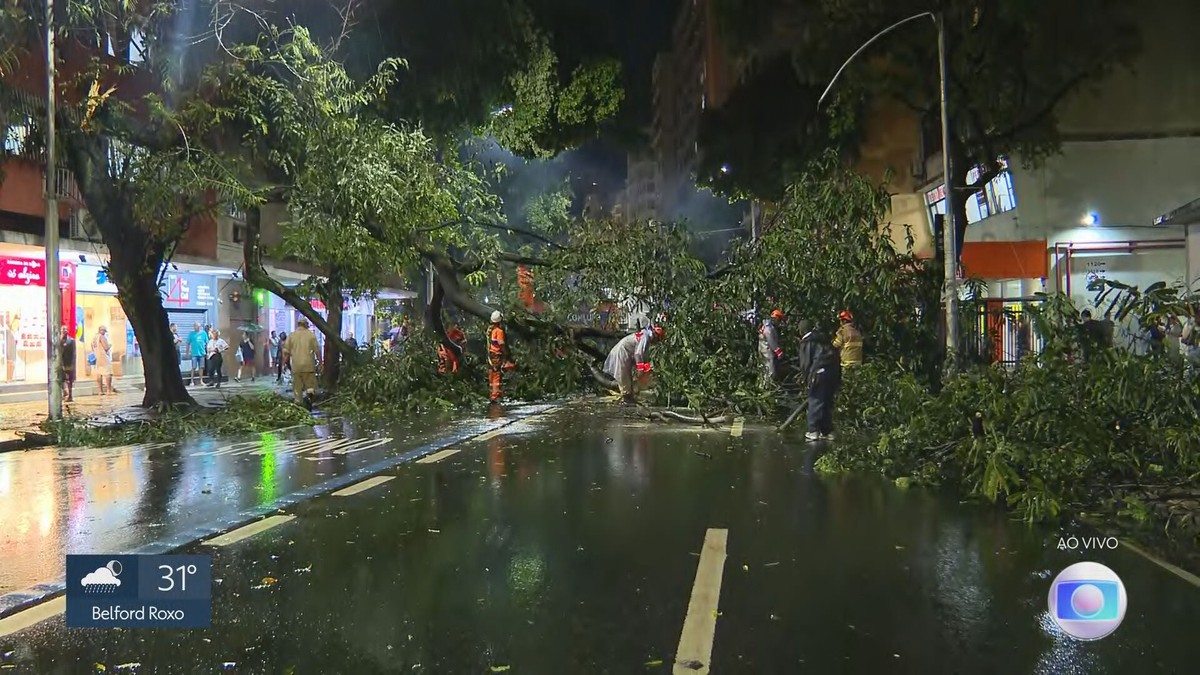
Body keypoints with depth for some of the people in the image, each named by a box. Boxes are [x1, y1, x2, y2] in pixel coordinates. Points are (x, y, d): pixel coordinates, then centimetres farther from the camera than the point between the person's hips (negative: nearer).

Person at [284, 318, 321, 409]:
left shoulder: (291, 335, 6)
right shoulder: (311, 335, 1)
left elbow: (286, 351, 4)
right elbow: (317, 350, -2)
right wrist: (319, 360, 9)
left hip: (296, 365, 2)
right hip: (308, 365, -2)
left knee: (297, 387, 8)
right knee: (310, 385, 4)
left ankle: (298, 402, 5)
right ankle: (308, 396, -21)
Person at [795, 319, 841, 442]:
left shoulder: (806, 342, 2)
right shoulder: (824, 339, 22)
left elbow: (805, 362, -5)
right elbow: (836, 357, 20)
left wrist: (804, 378, 3)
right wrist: (838, 378, 21)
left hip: (819, 372, -7)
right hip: (834, 372, 7)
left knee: (815, 402, -3)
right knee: (828, 403, 14)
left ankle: (813, 431, -6)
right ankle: (828, 431, 17)